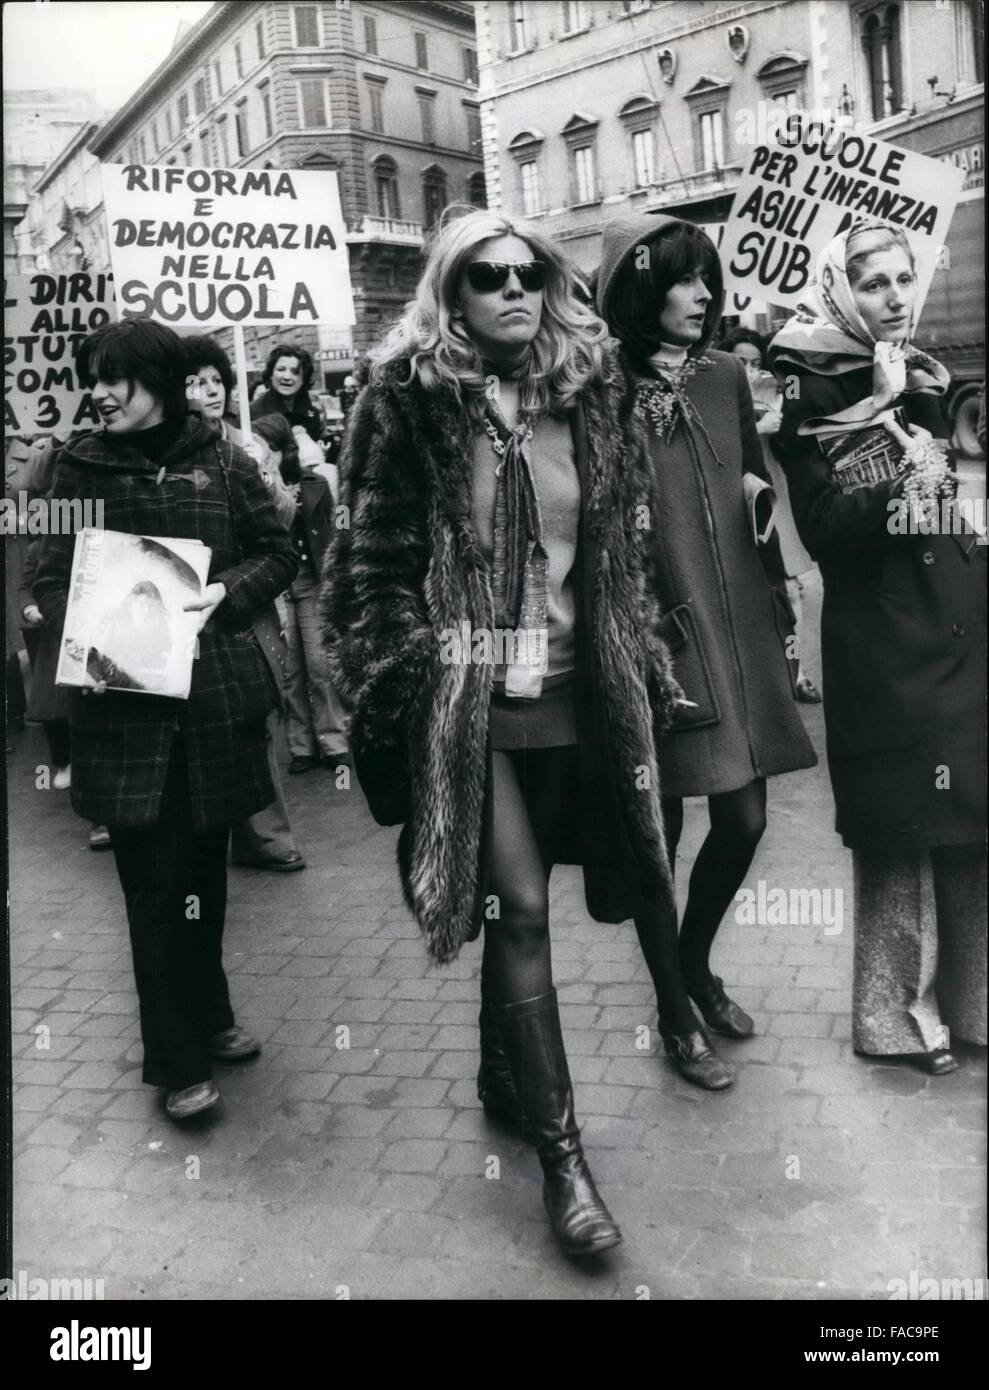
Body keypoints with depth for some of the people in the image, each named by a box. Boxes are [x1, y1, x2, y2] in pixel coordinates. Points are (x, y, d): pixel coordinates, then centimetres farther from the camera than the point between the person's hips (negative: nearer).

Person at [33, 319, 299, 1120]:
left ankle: (207, 1017, 35)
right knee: (155, 881, 2)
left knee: (205, 868, 14)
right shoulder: (81, 469, 4)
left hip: (217, 692, 1)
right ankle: (179, 1060, 14)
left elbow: (280, 554, 7)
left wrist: (227, 593, -11)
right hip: (124, 701, -1)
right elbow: (51, 578, 6)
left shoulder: (222, 463, 3)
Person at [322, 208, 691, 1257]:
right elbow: (373, 557, -4)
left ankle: (501, 1076, 38)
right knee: (520, 907, -6)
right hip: (466, 698, -4)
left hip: (570, 691, 5)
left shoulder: (584, 398, 9)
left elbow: (618, 550, 13)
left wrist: (641, 675, 10)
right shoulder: (408, 402, -4)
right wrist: (412, 676, -10)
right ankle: (560, 1150, 6)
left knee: (514, 905, 15)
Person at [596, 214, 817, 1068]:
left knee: (744, 817, 11)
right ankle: (673, 1009, 25)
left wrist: (777, 613, 12)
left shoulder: (725, 377, 8)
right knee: (658, 827, 5)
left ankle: (697, 965, 37)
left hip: (737, 626, 6)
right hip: (653, 632, -6)